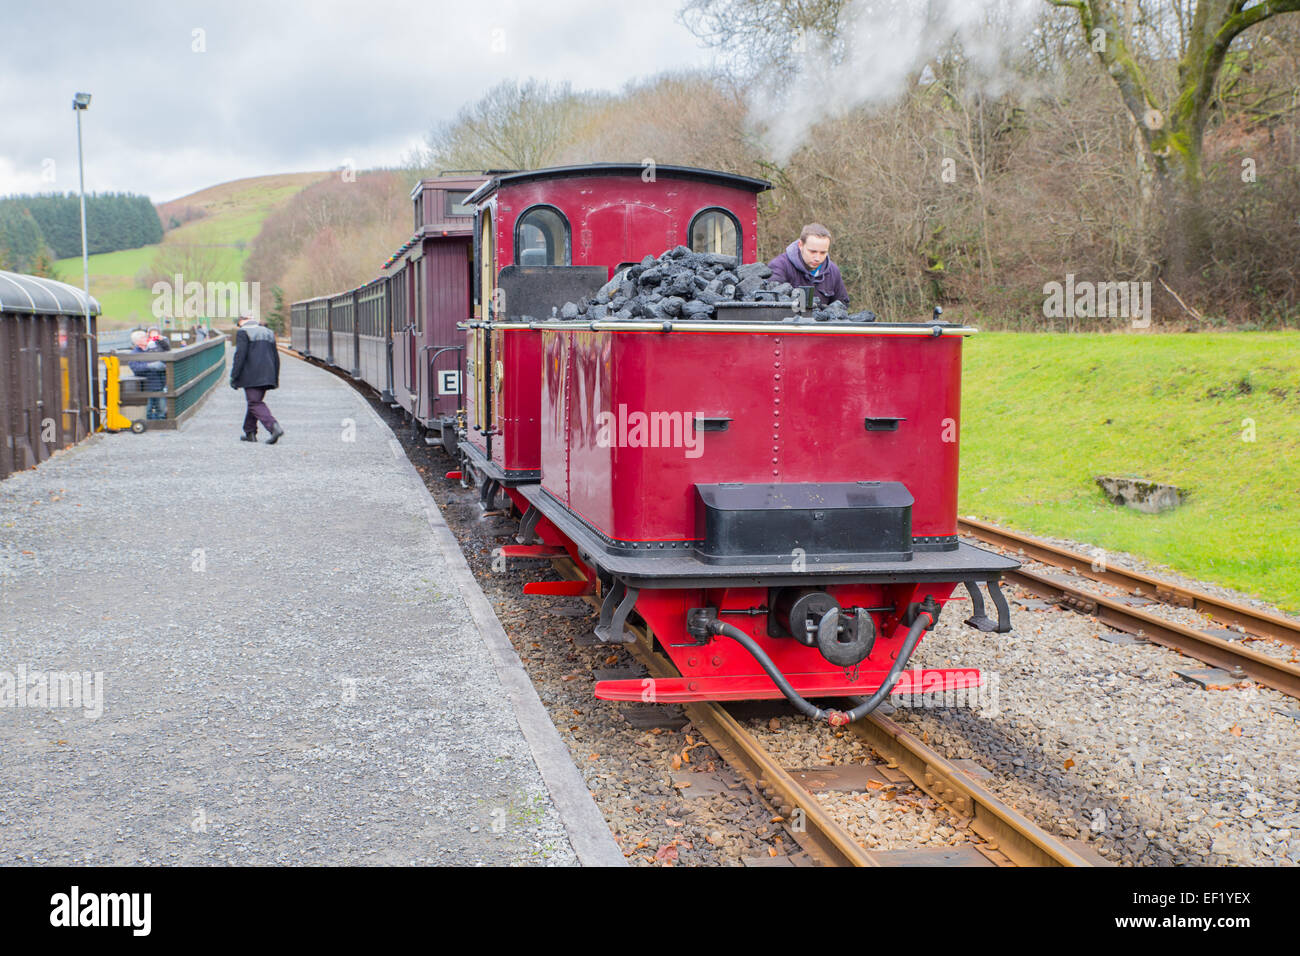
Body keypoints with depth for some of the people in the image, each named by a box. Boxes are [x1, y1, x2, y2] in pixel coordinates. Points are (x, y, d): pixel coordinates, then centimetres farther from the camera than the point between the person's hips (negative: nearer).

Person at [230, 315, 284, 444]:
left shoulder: (243, 333, -3)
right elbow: (276, 357, 19)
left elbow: (240, 355, -13)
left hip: (251, 376, -7)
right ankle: (250, 432, 19)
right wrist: (275, 378, 22)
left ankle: (274, 427, -28)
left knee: (256, 404, -10)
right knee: (254, 402, 17)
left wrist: (234, 377, -11)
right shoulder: (268, 332, 19)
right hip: (266, 377, 7)